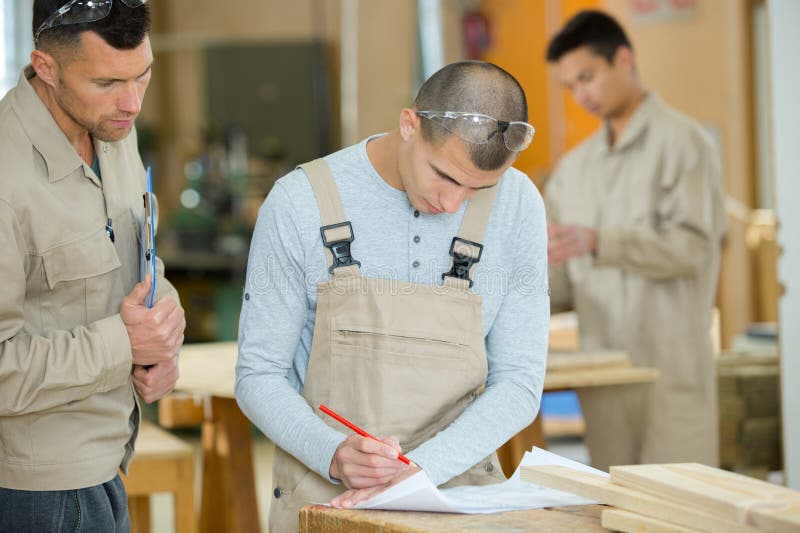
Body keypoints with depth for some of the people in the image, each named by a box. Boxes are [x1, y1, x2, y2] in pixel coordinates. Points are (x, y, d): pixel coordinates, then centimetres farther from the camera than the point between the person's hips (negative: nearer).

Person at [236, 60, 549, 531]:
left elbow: (518, 383, 0)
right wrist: (333, 455, -18)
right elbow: (259, 377, 0)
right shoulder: (300, 202, -5)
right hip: (325, 494, -1)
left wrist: (418, 468, -14)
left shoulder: (515, 205, -1)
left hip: (457, 484, 1)